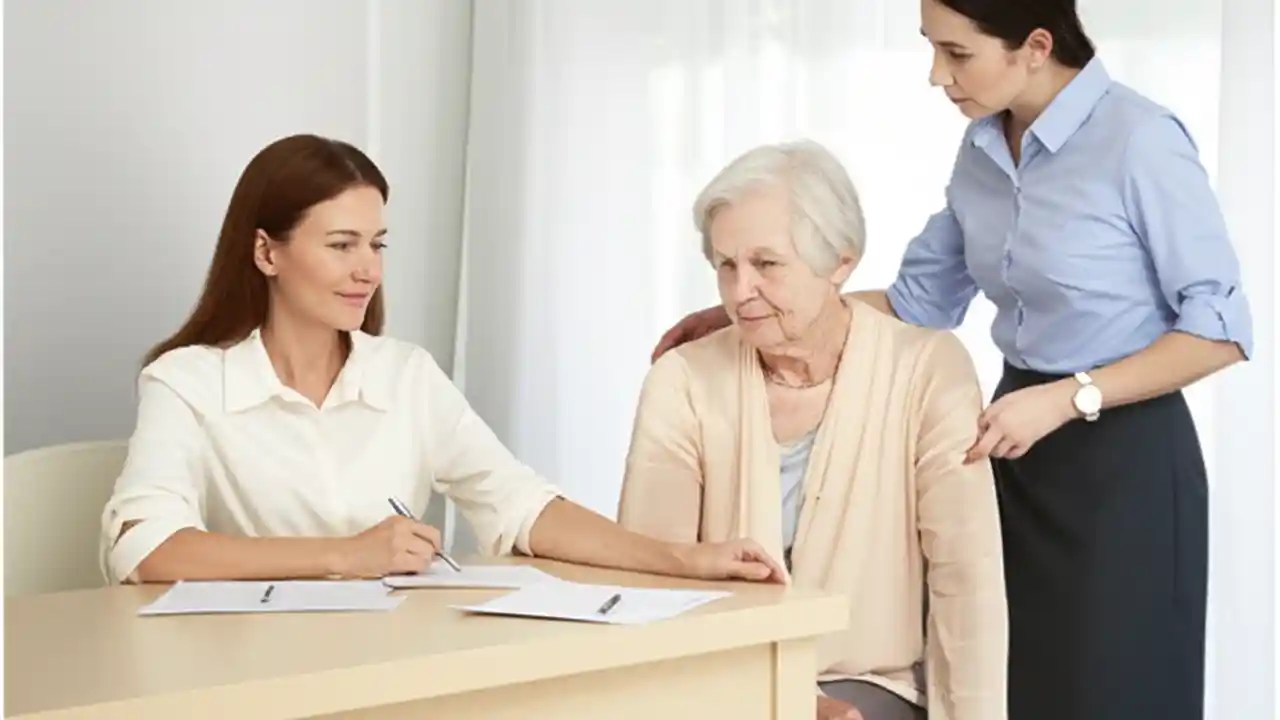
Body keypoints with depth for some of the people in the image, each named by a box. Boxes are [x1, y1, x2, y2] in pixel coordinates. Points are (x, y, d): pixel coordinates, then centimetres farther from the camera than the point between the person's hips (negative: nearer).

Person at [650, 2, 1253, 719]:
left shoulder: (1140, 141, -18)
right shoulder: (984, 148, 5)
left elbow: (1221, 329, -15)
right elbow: (921, 300, 13)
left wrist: (1068, 399, -23)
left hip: (1122, 457, -7)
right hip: (1023, 449, 7)